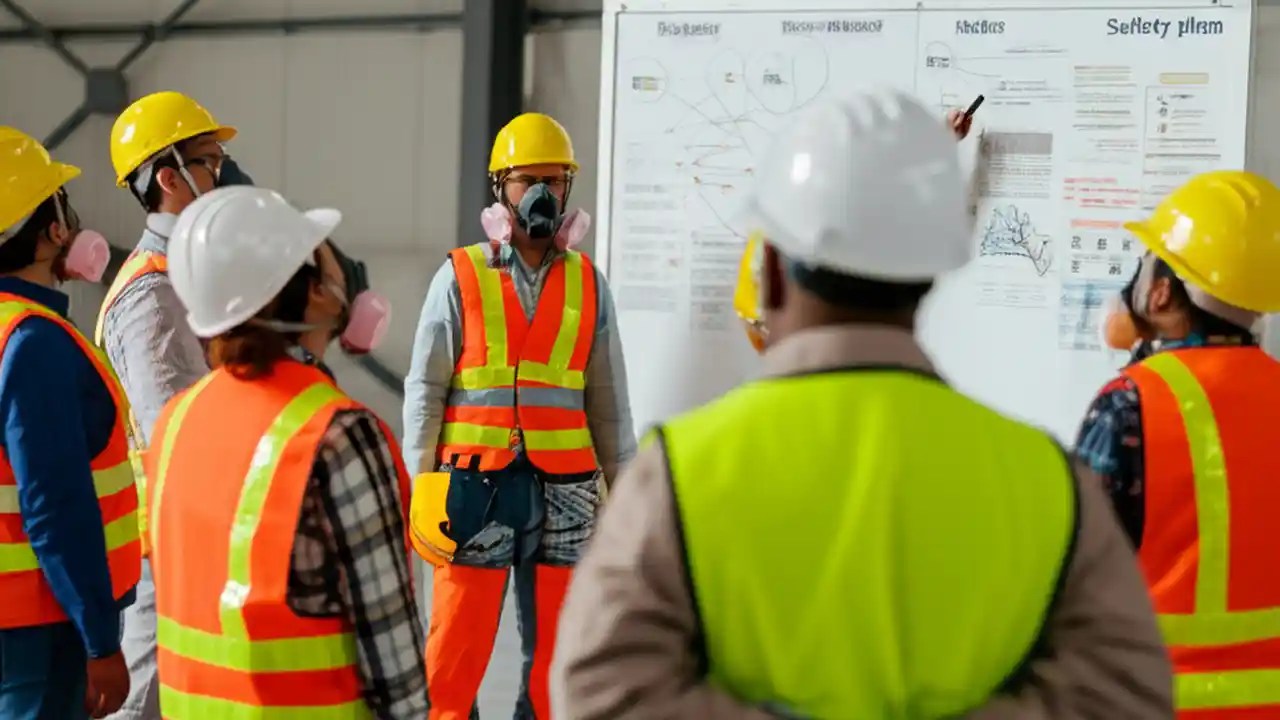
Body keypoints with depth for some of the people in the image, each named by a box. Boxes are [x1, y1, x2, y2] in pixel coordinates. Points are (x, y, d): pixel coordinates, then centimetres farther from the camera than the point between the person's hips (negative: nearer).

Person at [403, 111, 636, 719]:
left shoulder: (588, 284, 9)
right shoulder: (461, 277, 1)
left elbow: (608, 400, 12)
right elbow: (424, 389, 1)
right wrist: (420, 487, -5)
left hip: (564, 492, 3)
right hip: (476, 486, -3)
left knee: (557, 652, 9)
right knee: (455, 653, -1)